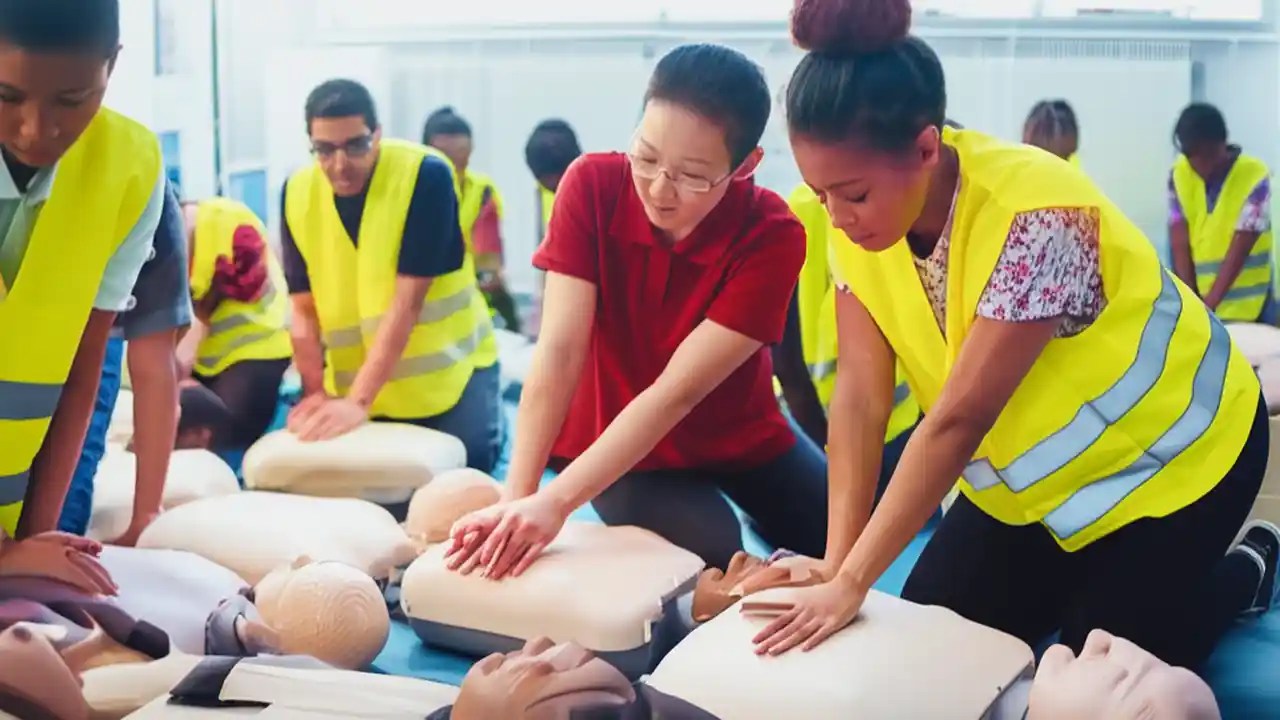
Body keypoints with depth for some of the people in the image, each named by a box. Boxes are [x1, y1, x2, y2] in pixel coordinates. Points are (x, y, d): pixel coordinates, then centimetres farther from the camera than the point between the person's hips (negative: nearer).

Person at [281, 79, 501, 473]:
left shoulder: (425, 175, -20)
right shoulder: (297, 193, -7)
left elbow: (407, 302, -25)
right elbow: (304, 309, -4)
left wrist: (358, 400, -30)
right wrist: (316, 394, -16)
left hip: (450, 378, -3)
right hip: (356, 388, 4)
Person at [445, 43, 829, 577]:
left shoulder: (772, 235, -27)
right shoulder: (593, 185, -23)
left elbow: (678, 390, -33)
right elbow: (559, 353, -27)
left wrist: (556, 502, -41)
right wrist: (517, 499, -37)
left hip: (739, 433, 1)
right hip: (617, 438, -1)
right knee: (711, 561, -24)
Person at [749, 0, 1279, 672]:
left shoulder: (1032, 217, -37)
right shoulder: (861, 216, -15)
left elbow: (960, 418, -37)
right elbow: (860, 396, -18)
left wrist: (852, 584, -37)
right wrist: (836, 563, -26)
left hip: (1169, 454, -6)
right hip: (1034, 474, 7)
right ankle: (1094, 576, 29)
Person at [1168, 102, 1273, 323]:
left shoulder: (1254, 177, -14)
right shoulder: (1179, 174, -3)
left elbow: (1238, 250, -17)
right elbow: (1180, 244, -7)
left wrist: (1209, 304, -24)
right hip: (1195, 295, 3)